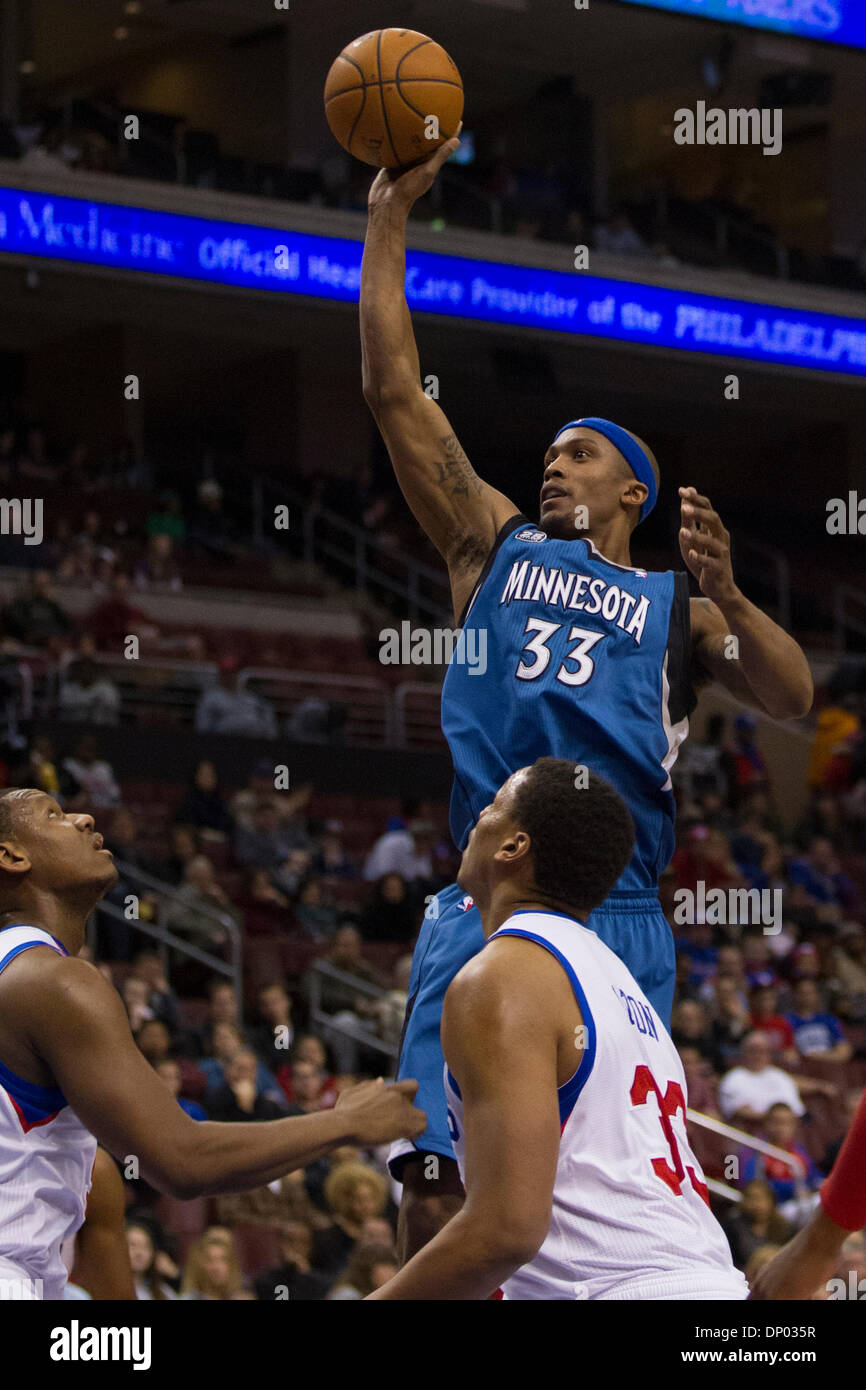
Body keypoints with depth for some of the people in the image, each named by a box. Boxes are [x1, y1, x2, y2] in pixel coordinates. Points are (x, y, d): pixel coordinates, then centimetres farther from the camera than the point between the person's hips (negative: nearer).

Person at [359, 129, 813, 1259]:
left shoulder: (675, 607, 15)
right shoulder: (495, 548, 19)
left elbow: (794, 699, 0)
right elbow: (395, 392, 14)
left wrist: (725, 593, -17)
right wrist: (389, 217, 10)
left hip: (616, 919, -1)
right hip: (484, 903, 1)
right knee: (435, 1180, -10)